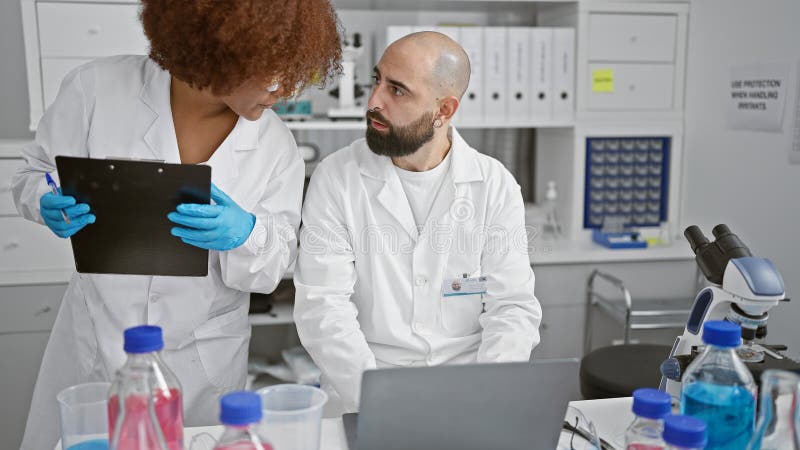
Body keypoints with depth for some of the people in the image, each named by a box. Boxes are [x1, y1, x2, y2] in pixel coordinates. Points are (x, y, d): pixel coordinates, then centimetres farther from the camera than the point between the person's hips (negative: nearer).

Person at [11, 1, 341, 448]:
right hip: (94, 341, 0)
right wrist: (50, 205, -22)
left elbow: (278, 261, -5)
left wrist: (245, 235, -28)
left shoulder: (276, 145, -11)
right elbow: (38, 174, 1)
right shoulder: (98, 88, -13)